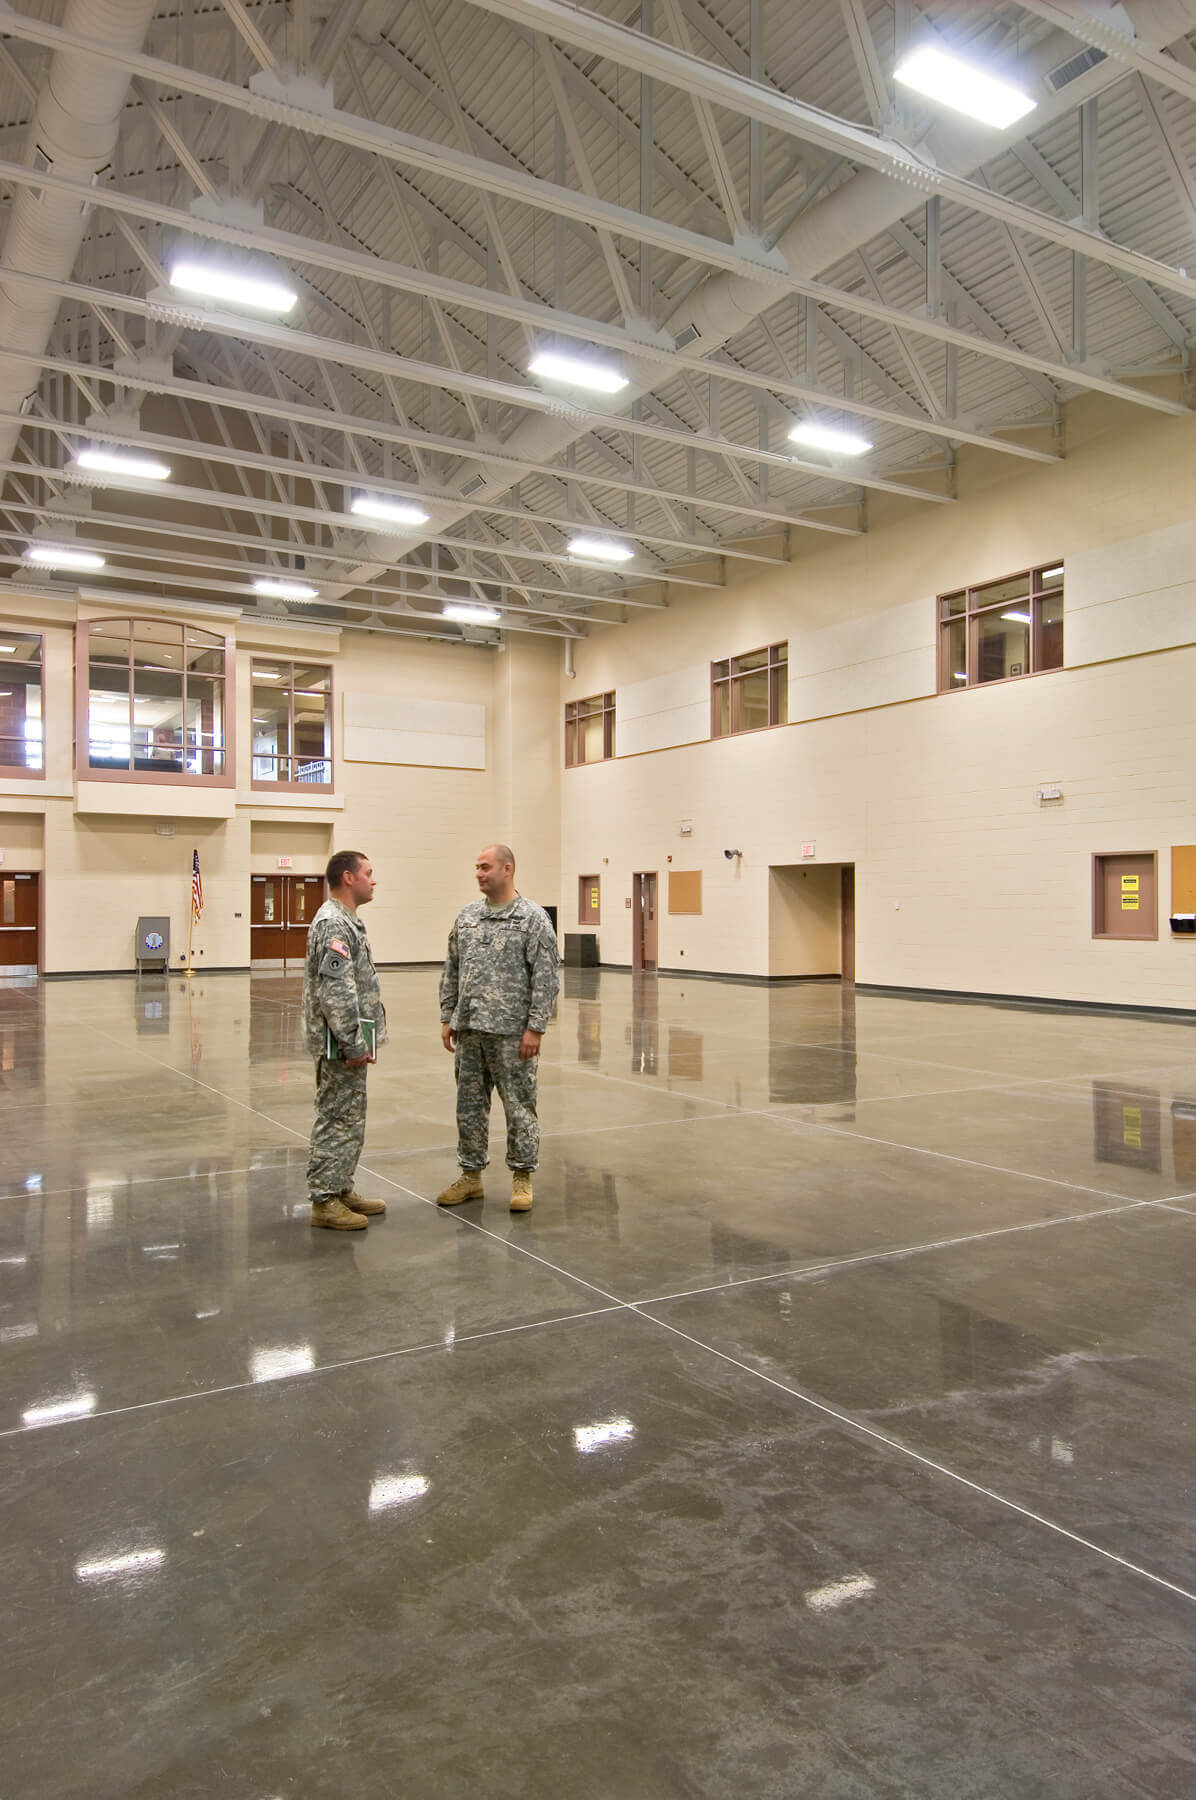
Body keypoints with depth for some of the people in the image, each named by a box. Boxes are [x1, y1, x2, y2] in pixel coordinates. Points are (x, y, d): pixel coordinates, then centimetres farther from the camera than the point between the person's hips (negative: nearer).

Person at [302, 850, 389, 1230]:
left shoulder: (345, 921, 16)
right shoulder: (333, 924, -18)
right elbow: (335, 992, -24)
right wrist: (354, 1044, -22)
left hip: (348, 1042, 10)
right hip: (339, 1043, -10)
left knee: (348, 1118, 16)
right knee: (338, 1120, -3)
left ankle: (341, 1189, 25)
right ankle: (325, 1201, 5)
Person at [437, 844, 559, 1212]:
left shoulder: (533, 917, -7)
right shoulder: (466, 915, 10)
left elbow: (545, 977, -10)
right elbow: (451, 971, 14)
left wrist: (535, 1027, -14)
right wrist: (447, 1017, 10)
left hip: (511, 1030, -6)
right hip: (469, 1029, 6)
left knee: (518, 1105, 3)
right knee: (469, 1105, 12)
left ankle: (522, 1177, 15)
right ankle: (471, 1175, 24)